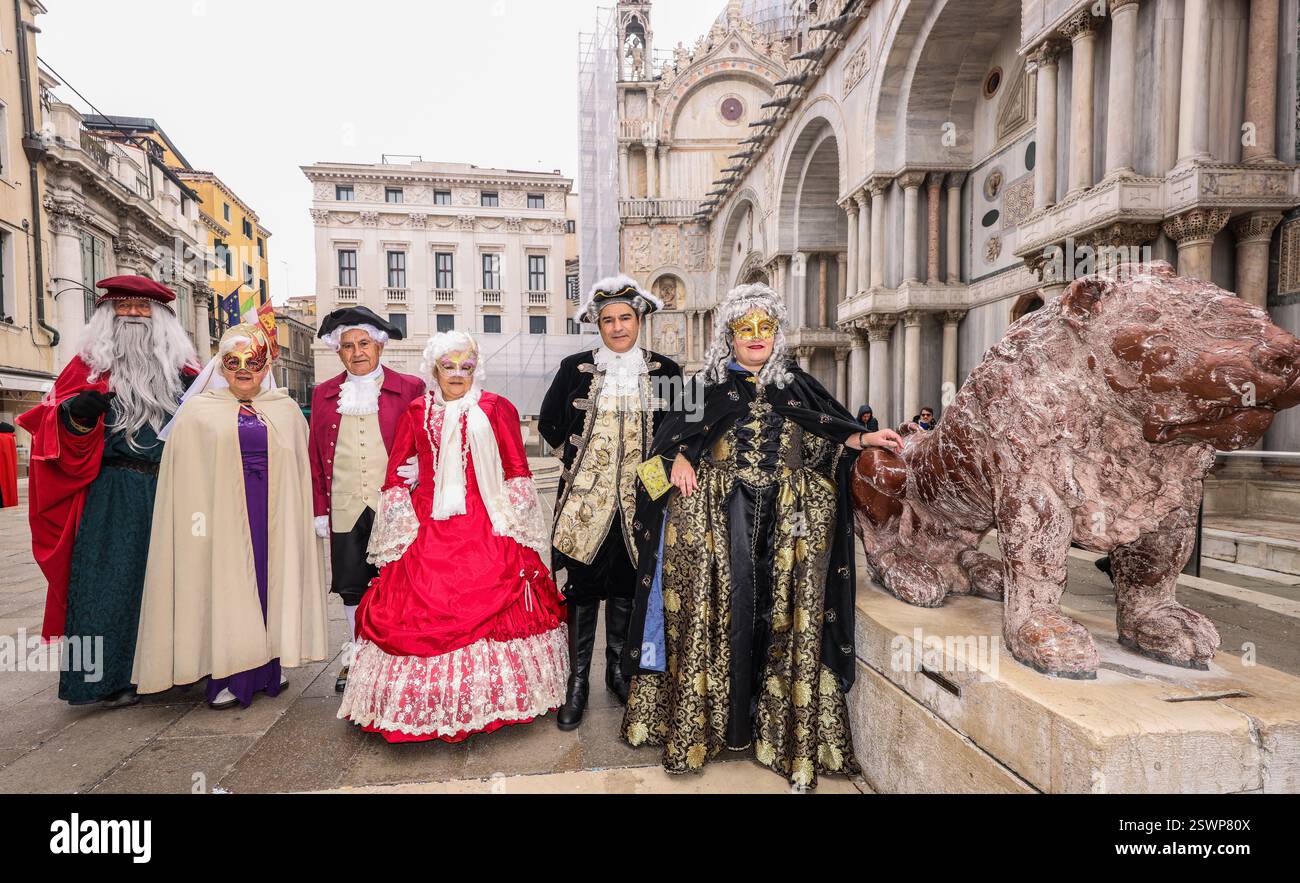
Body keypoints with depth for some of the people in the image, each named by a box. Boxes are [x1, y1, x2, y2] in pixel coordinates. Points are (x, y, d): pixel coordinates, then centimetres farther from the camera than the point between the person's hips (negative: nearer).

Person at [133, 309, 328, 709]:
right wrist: (196, 517, -9)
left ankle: (267, 667, 21)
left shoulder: (286, 410, 9)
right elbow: (184, 474, 1)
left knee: (269, 583, 7)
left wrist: (296, 521, 6)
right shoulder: (198, 411, 4)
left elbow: (299, 470, 10)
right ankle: (227, 675, 14)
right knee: (224, 587, 1)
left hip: (273, 514, 2)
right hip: (222, 513, -2)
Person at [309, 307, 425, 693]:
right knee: (351, 585, 14)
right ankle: (355, 655, 31)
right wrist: (320, 509, 7)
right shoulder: (324, 394, 11)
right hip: (344, 509, 3)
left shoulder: (409, 389, 0)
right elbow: (316, 456, 11)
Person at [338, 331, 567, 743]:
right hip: (428, 529, 2)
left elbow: (518, 470, 4)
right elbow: (395, 472, 12)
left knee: (493, 607, -4)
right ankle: (428, 703, 19)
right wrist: (401, 523, 5)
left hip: (486, 530, -2)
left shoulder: (497, 409, 3)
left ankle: (486, 701, 16)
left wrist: (510, 523, -1)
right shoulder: (417, 411, 8)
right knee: (419, 612, 0)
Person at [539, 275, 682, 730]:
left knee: (627, 587, 12)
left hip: (638, 498, 1)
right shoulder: (575, 367, 1)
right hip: (585, 496, 0)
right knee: (582, 585, 5)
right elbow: (548, 423, 10)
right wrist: (577, 454, 4)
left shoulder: (664, 370, 1)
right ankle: (578, 680, 20)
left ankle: (618, 670, 31)